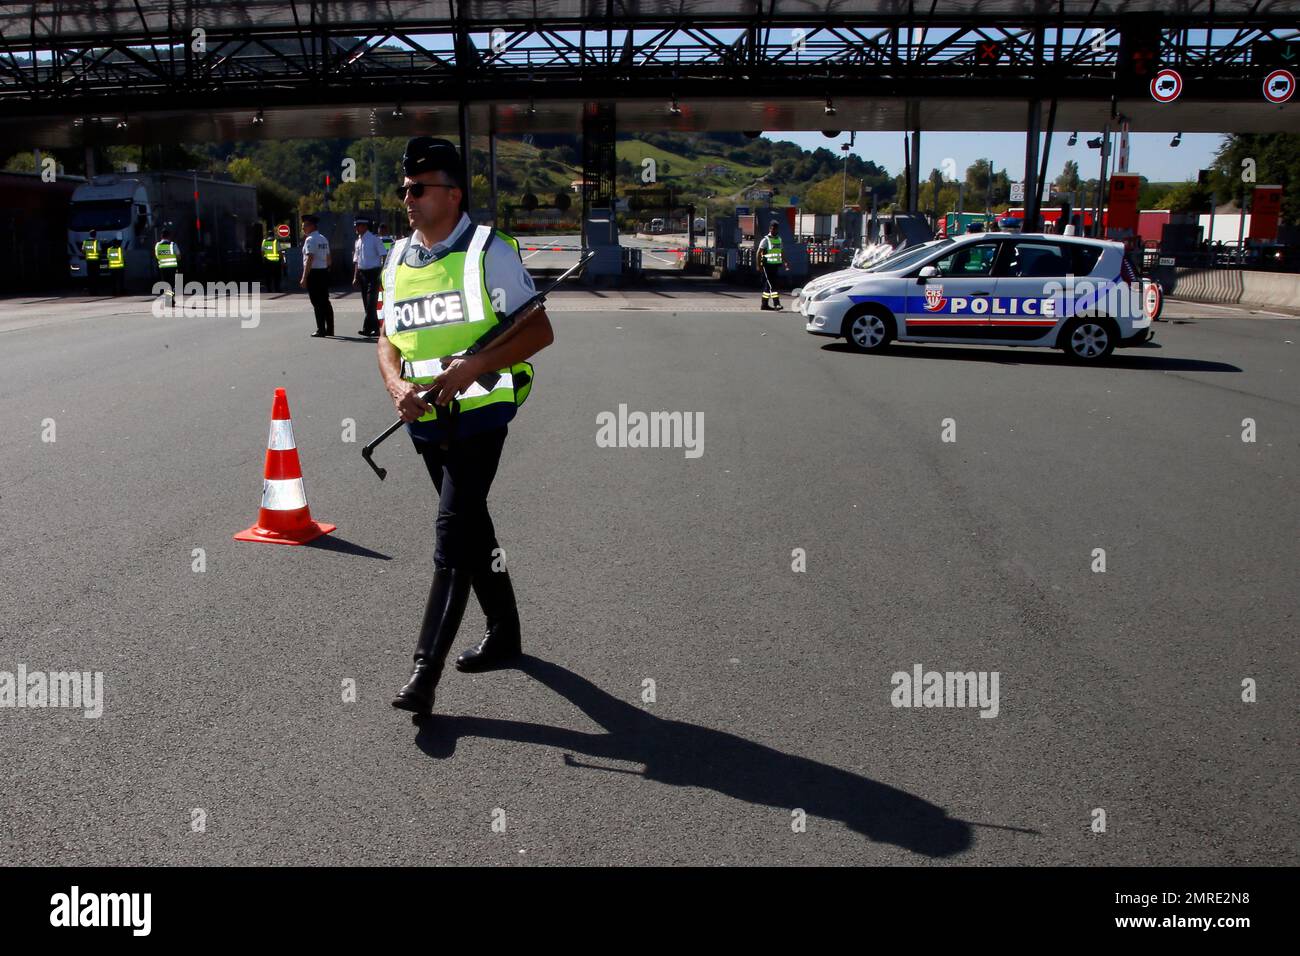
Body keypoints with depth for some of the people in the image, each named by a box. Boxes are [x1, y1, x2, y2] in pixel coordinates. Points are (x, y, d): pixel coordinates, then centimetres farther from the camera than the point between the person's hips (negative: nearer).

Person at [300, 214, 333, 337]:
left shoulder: (310, 240, -13)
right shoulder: (324, 239, 15)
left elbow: (309, 259, -19)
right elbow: (329, 259, 19)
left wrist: (304, 278, -20)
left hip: (314, 273, -8)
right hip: (324, 272, 8)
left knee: (317, 303, -4)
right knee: (325, 301, 11)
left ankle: (321, 330, -3)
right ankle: (330, 330, 14)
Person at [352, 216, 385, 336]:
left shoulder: (375, 239, -7)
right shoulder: (357, 242, 12)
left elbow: (383, 257, -8)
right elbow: (357, 261, 18)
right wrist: (355, 277, 12)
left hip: (373, 272, -7)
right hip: (362, 272, 7)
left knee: (371, 301, -13)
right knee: (366, 303, 8)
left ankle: (367, 328, -13)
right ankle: (375, 329, 15)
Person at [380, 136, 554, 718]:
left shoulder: (487, 251, -7)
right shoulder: (398, 259, 12)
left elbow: (538, 330, -11)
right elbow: (388, 338, 16)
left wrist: (470, 366, -22)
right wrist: (397, 386, -5)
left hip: (478, 413, -7)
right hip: (425, 420, 7)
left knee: (453, 534, -12)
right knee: (472, 527, 16)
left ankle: (425, 671, -10)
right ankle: (503, 634, 33)